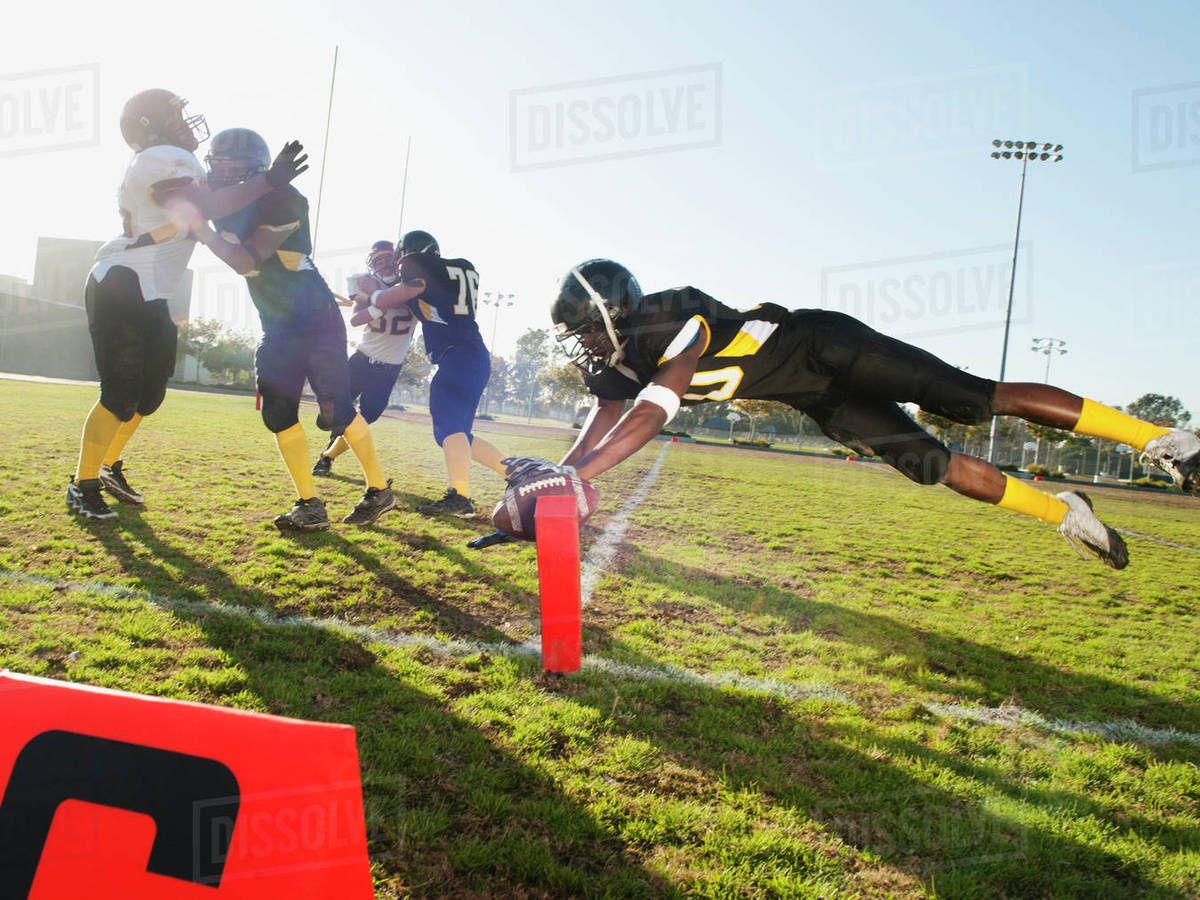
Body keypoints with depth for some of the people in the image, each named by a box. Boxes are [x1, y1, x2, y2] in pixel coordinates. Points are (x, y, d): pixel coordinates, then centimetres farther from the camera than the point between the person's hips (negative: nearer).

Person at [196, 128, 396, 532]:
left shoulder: (282, 201, -18)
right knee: (278, 413, 1)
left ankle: (379, 490, 11)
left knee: (336, 412, -7)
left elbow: (246, 261, -23)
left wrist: (200, 230, -21)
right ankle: (310, 505, 7)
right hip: (278, 329, 8)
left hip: (317, 320, -8)